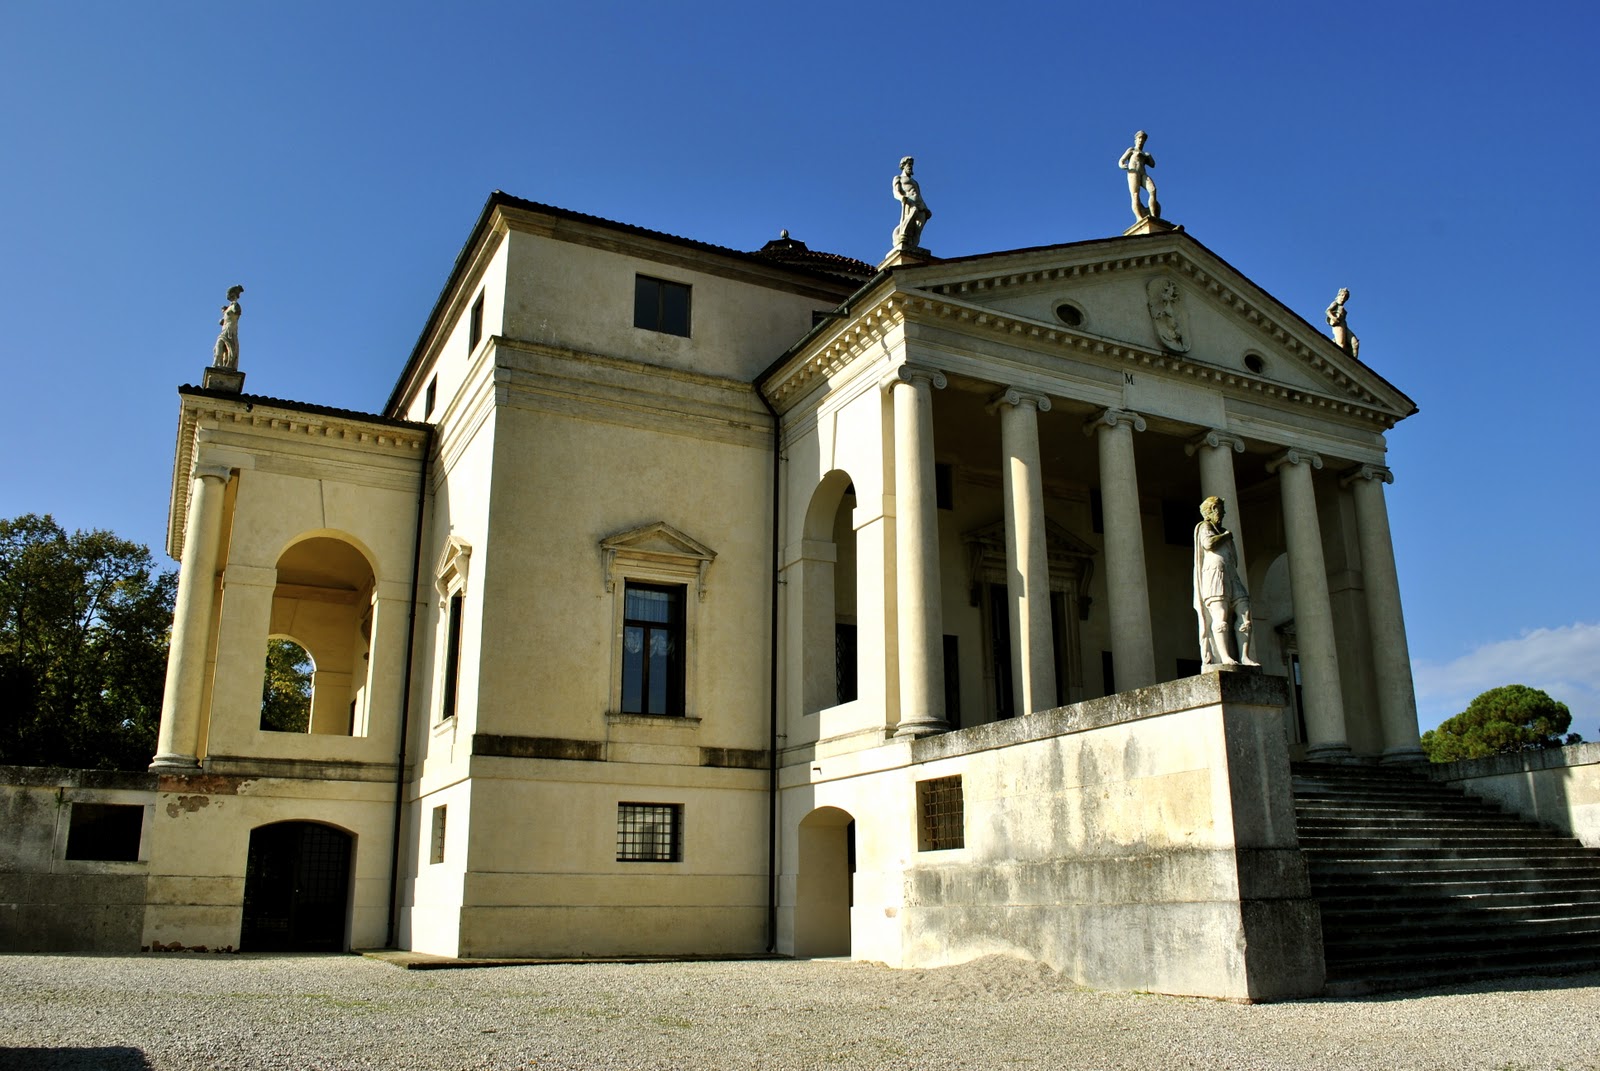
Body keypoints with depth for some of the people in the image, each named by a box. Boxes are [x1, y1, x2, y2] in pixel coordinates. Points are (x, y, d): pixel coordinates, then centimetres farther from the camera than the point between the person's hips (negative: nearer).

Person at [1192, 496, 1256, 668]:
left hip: (1231, 575, 8)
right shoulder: (1204, 527, 9)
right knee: (1220, 615, -19)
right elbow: (1208, 543, -13)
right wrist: (1226, 536, 2)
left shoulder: (1223, 531, 31)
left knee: (1244, 613, -8)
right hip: (1214, 573, -8)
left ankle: (1244, 656, -14)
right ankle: (1224, 657, -27)